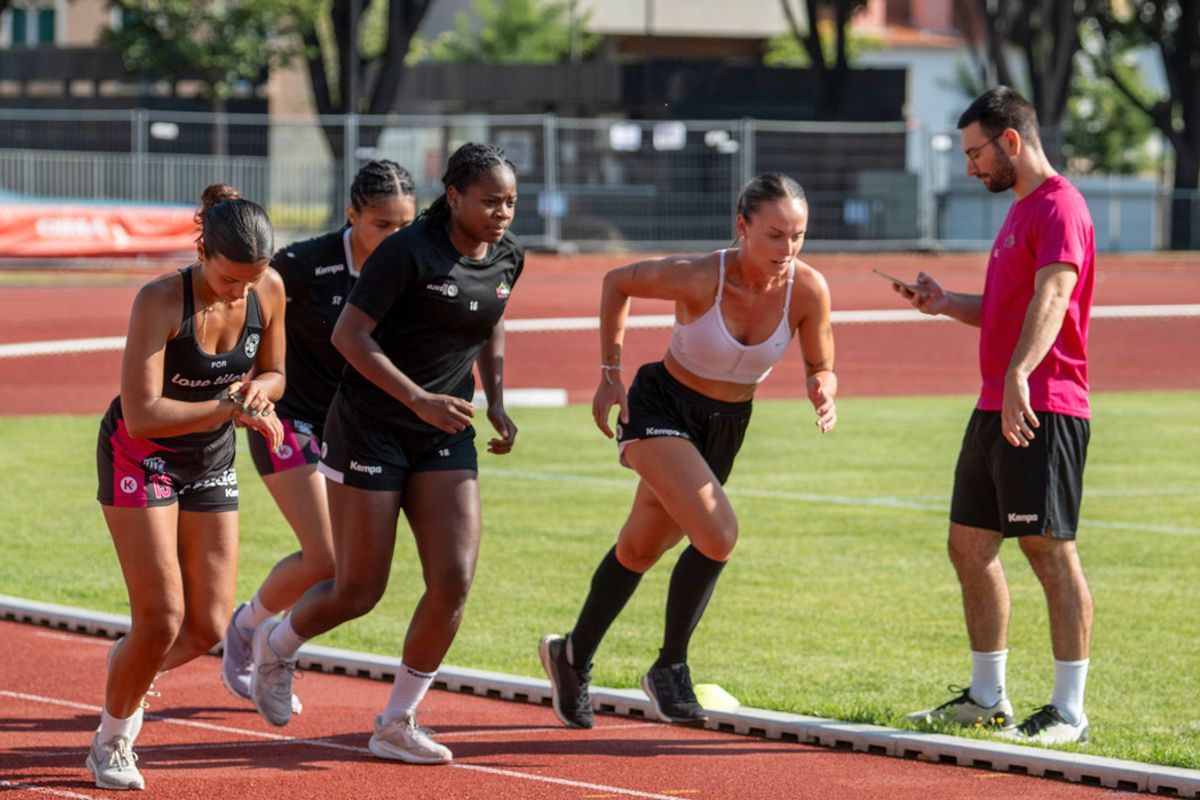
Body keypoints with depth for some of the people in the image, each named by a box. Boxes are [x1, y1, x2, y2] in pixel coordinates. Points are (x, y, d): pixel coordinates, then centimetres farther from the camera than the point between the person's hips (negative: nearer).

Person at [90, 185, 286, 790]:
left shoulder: (269, 291, -10)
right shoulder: (161, 301, -26)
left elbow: (274, 373, 8)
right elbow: (143, 413, -30)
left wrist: (260, 388, -16)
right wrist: (233, 407, -34)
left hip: (212, 462, 5)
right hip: (140, 457, -5)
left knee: (207, 628, -1)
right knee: (162, 620, -12)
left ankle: (131, 668, 32)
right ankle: (110, 744, 11)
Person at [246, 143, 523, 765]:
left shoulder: (508, 257, 2)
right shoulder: (409, 251, -19)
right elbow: (348, 334, -19)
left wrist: (496, 402, 9)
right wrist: (418, 399, -27)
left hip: (445, 438, 6)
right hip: (370, 427, -6)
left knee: (454, 581, -9)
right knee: (358, 592, 0)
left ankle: (396, 723, 7)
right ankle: (276, 644, 34)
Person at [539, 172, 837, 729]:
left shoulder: (807, 290, -18)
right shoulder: (698, 278, -27)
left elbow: (820, 368, -2)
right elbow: (617, 283, -8)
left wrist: (823, 393, -25)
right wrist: (610, 373, -6)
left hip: (727, 427, 5)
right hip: (661, 409, -5)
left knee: (640, 549, 19)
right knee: (717, 535, -25)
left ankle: (573, 657, 39)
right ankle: (670, 667, -6)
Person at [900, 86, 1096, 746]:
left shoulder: (1060, 207, -12)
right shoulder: (1021, 210, 20)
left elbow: (1050, 297, -29)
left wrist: (1019, 375, -43)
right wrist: (946, 304, 13)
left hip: (1041, 410, -11)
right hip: (997, 409, 11)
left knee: (1049, 549, -9)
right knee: (969, 545, 13)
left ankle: (1070, 711, -6)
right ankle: (987, 698, 24)